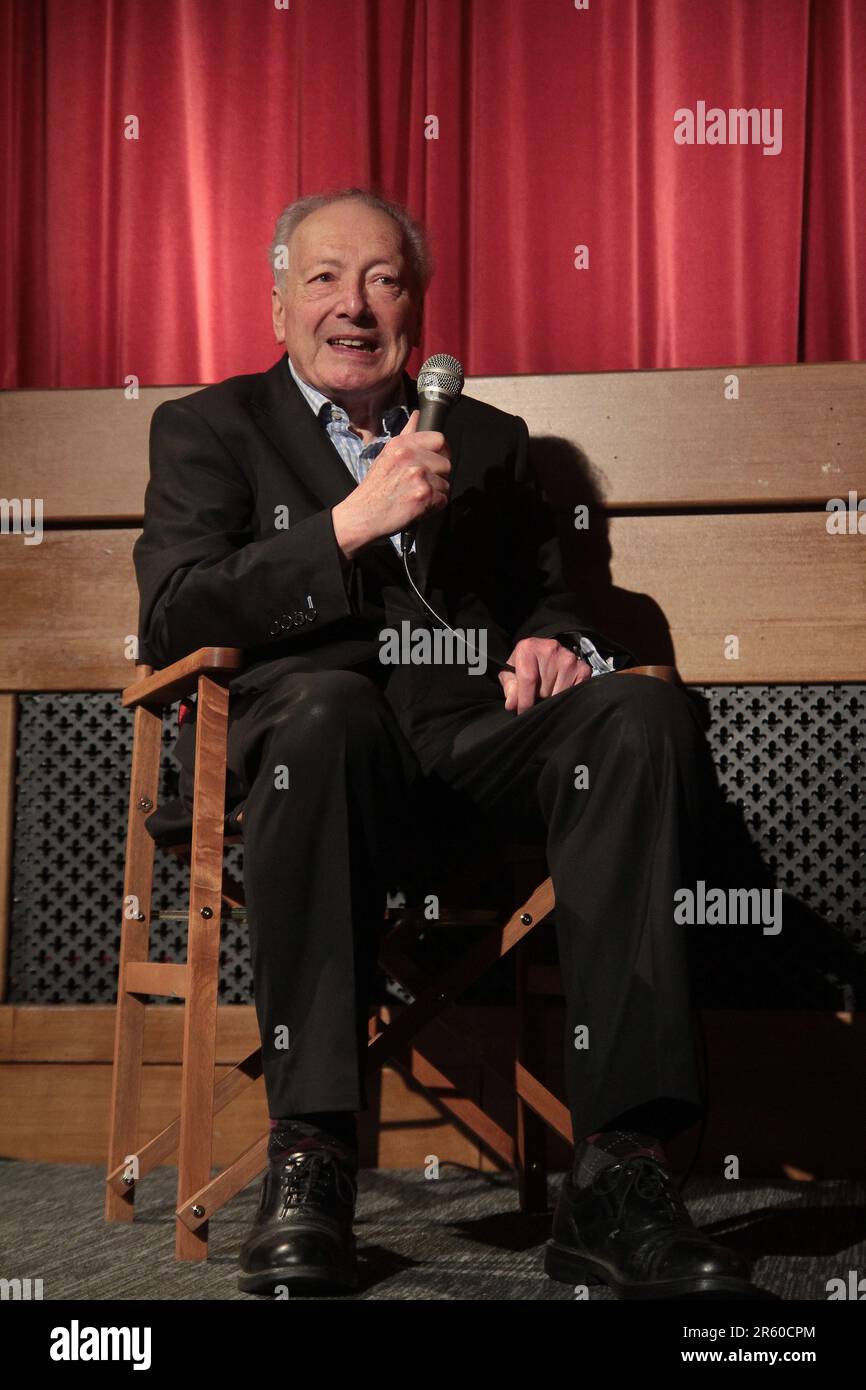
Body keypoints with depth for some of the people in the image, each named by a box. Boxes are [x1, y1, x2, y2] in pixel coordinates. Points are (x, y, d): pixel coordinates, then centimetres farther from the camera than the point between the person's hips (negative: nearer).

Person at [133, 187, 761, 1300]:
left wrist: (555, 643, 0)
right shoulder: (210, 429, 17)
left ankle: (615, 1176, -34)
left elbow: (552, 596, 26)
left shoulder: (488, 441, 28)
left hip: (482, 727, 3)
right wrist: (350, 523, -9)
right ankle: (308, 1159, -33)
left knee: (644, 710, -29)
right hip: (312, 732, -3)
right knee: (325, 705, -39)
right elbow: (171, 620, 2)